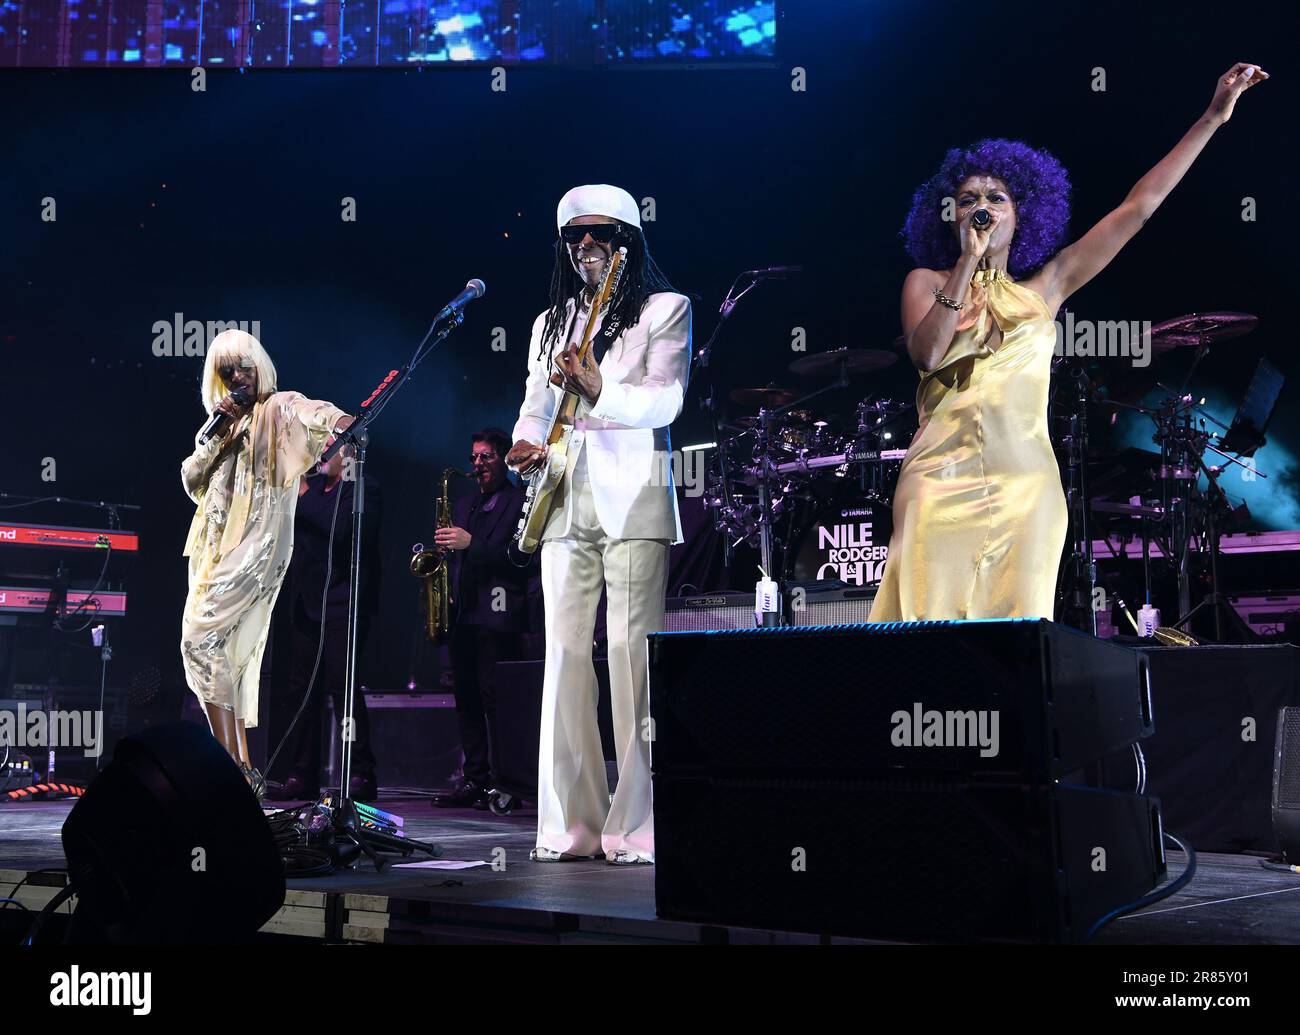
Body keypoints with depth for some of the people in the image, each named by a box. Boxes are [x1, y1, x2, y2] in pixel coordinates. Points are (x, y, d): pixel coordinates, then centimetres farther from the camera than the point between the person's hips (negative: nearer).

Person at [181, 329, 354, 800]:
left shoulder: (278, 408, 1)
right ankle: (240, 771, 9)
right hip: (214, 548, 8)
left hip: (255, 548, -8)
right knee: (227, 657, 6)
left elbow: (313, 412, -23)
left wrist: (342, 421, -47)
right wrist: (217, 434, 0)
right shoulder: (222, 421, 22)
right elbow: (191, 482, 15)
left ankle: (233, 771, -17)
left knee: (201, 640, -18)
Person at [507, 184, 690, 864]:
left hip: (634, 498, -5)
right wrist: (526, 444, -2)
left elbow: (667, 399, -9)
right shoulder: (549, 324, 21)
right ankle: (571, 825, 4)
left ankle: (639, 827, -7)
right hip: (564, 501, 5)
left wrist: (598, 391, -26)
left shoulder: (666, 309, 5)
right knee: (564, 654, 0)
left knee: (632, 654, -10)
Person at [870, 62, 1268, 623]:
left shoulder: (1042, 289, 14)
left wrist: (1212, 118, 15)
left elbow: (1137, 207, 14)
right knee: (933, 616, -9)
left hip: (1026, 487, 2)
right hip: (941, 482, -2)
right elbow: (926, 353, -9)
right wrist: (967, 263, -8)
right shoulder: (926, 282, 11)